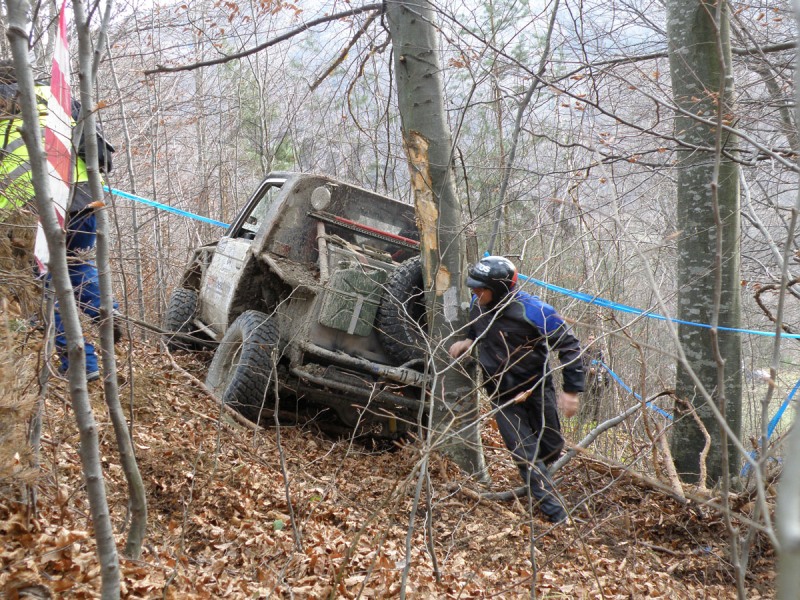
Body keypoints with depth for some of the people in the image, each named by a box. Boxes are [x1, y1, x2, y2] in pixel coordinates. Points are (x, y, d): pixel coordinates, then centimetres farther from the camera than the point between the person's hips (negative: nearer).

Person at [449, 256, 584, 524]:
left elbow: (569, 346, -17)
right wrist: (469, 341, -3)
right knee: (525, 455, -4)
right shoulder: (478, 305, -11)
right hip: (502, 395, 3)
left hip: (536, 388, -3)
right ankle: (557, 516, 3)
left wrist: (571, 390, -17)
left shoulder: (533, 311, -27)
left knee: (550, 448, 14)